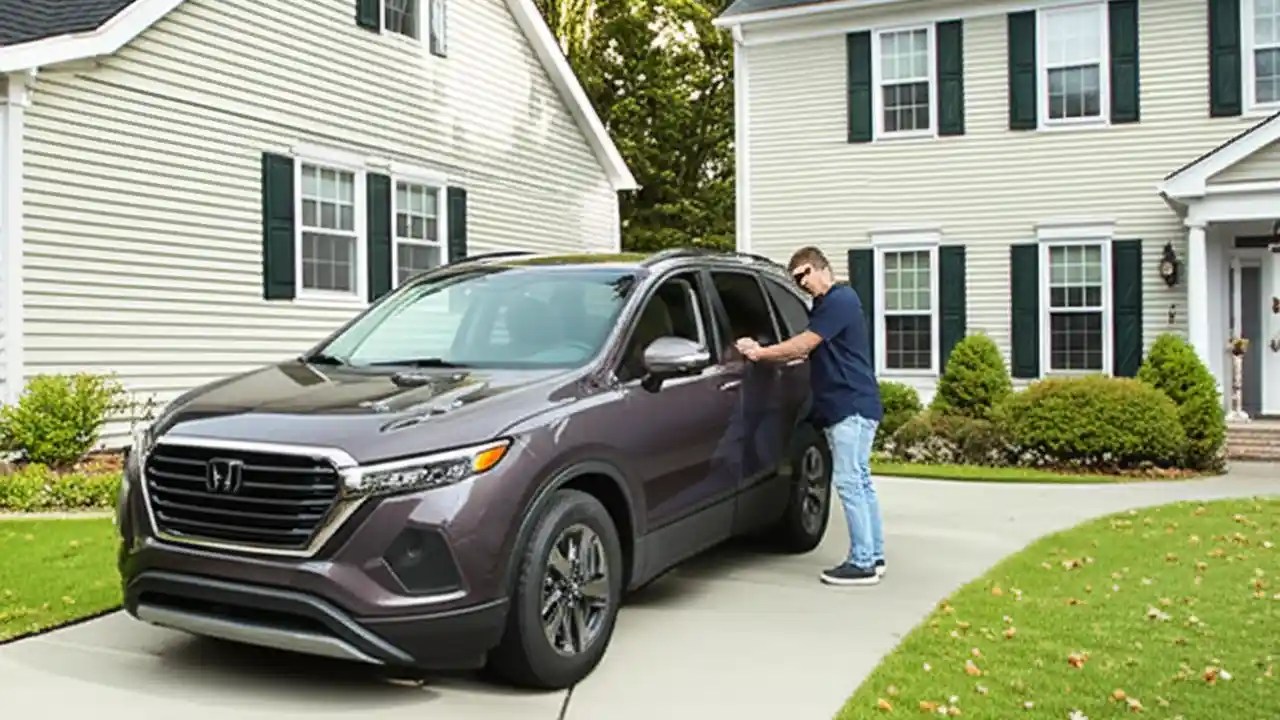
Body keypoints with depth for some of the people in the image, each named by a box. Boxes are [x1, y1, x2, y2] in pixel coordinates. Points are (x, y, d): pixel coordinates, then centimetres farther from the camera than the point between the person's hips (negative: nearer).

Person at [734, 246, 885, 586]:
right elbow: (804, 351, 17)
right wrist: (761, 352, 7)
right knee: (860, 482, 12)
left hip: (852, 406, -11)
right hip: (844, 408, 11)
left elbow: (802, 345, -16)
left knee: (849, 482, -10)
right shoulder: (825, 306, 20)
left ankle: (862, 563, -6)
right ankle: (874, 557, 19)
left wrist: (761, 352, -8)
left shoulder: (840, 300, -12)